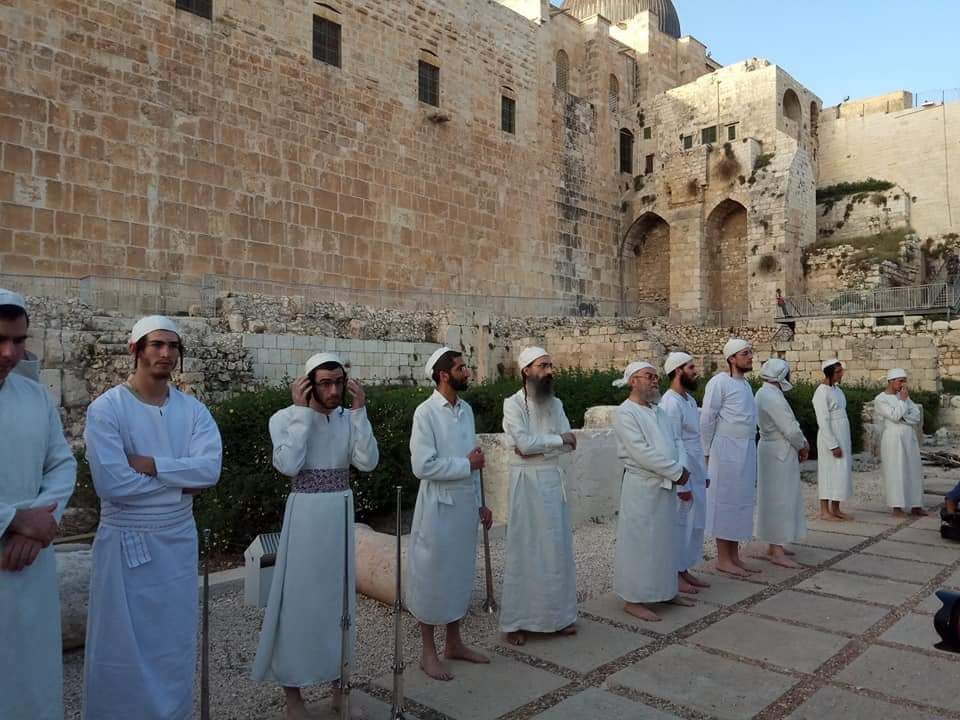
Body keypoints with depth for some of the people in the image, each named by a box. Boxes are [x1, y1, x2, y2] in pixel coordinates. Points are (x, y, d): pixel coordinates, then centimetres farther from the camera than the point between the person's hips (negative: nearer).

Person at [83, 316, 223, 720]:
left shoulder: (193, 410, 0)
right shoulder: (106, 408, -12)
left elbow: (210, 469, -13)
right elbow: (110, 483, -22)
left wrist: (148, 463, -20)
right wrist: (181, 484, -14)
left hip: (179, 538, 4)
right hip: (125, 541, -4)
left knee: (175, 641, 16)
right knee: (123, 645, 8)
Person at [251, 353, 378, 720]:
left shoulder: (348, 419, 1)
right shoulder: (285, 417, -8)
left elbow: (368, 462, -11)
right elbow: (288, 465, -23)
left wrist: (359, 411, -15)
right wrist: (302, 411, -21)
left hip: (341, 515, 4)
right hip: (304, 516, -4)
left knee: (340, 598, 14)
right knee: (299, 600, 4)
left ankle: (339, 685, 32)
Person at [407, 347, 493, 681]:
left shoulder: (466, 409, 7)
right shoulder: (426, 412, -15)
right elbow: (423, 466, -21)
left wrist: (481, 503, 13)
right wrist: (467, 464, -15)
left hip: (465, 505, 7)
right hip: (438, 506, -7)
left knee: (460, 574, 16)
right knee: (432, 577, 6)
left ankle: (454, 643, 32)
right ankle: (428, 652, 21)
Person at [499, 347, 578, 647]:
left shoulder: (555, 403, 10)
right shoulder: (513, 404, -7)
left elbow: (568, 443, 1)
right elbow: (524, 442, -19)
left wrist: (538, 446, -13)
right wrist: (556, 440, -9)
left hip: (554, 479, 6)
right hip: (527, 481, -5)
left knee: (558, 549, 10)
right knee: (525, 550, 0)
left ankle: (558, 614, 23)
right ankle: (516, 621, 11)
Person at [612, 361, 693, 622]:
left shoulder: (659, 410, 14)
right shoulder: (625, 413, -13)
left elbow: (676, 439, 11)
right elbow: (642, 453, -20)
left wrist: (681, 468, -8)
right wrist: (676, 471, -16)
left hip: (666, 485, 8)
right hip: (641, 486, -8)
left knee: (665, 539, 16)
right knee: (639, 542, -1)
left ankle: (666, 590, 30)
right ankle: (633, 599, 9)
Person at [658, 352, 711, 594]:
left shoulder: (689, 399, 12)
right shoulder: (670, 403, -18)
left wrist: (703, 473, 15)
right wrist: (681, 484, -20)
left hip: (696, 475, 9)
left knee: (694, 524, 15)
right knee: (680, 526, 2)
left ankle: (684, 570, 27)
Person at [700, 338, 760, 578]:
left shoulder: (745, 383, 14)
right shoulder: (719, 382, -12)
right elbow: (706, 420, -12)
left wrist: (750, 447, 12)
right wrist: (707, 453, -9)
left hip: (747, 450, 8)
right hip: (727, 450, -8)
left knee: (741, 503, 12)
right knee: (725, 503, -1)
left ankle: (734, 556, 22)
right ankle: (723, 559, 9)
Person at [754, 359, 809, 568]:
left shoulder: (764, 393, 11)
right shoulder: (773, 398, -21)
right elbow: (790, 429, -21)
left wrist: (802, 444, 4)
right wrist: (802, 446, -3)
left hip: (773, 449, 10)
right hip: (780, 452, -10)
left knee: (776, 498, 17)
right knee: (780, 499, -5)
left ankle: (774, 544, 27)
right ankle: (776, 551, 0)